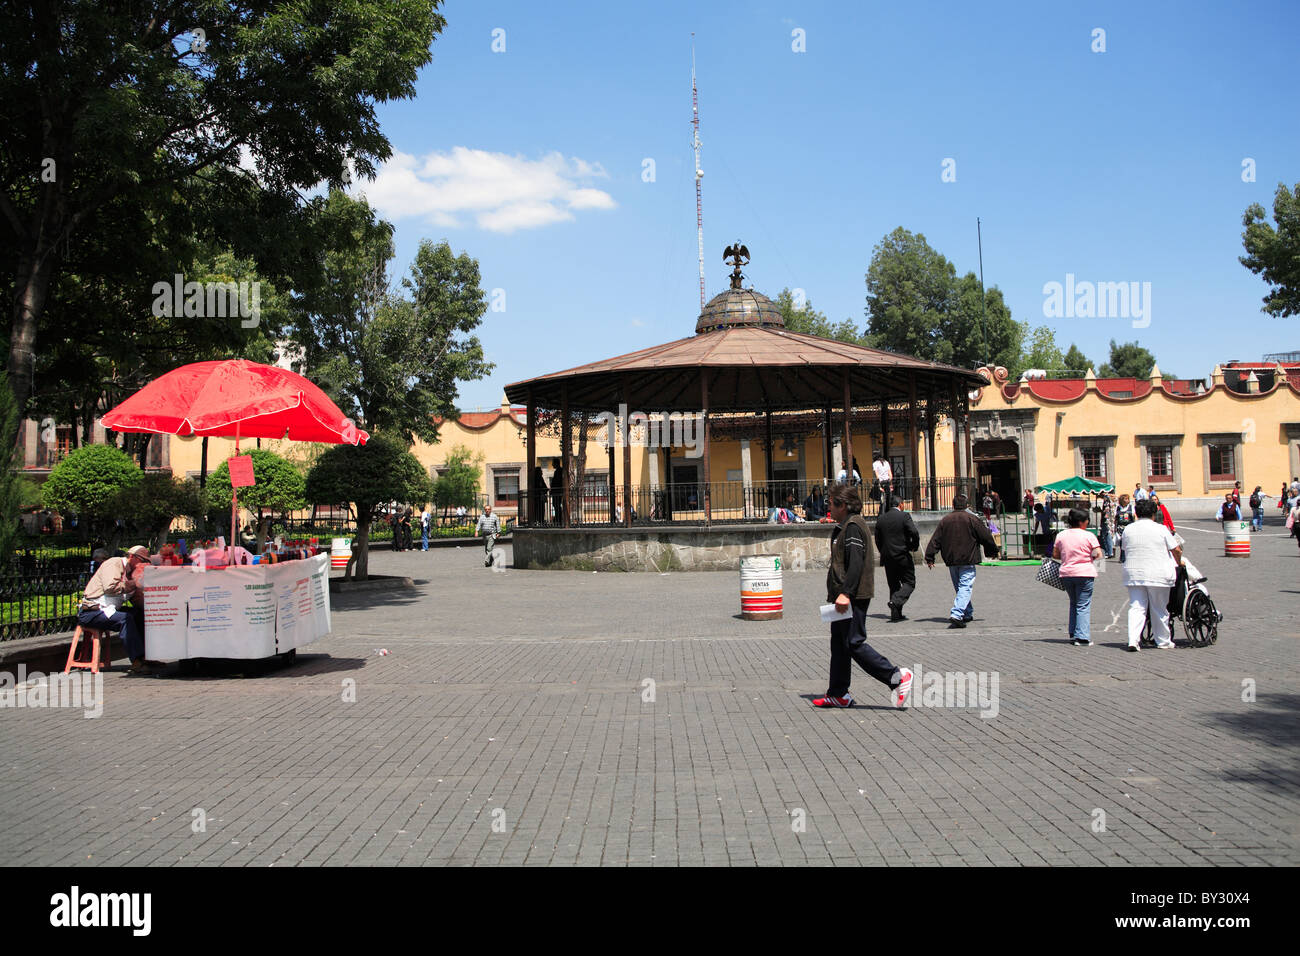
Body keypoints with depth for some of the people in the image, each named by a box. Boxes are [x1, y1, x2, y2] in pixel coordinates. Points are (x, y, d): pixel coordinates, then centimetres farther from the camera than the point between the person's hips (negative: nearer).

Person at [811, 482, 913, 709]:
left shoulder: (853, 526, -14)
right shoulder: (844, 526, 18)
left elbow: (856, 563, -24)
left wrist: (845, 593, -29)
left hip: (853, 598, -11)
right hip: (844, 597, 11)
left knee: (854, 643, -10)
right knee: (839, 644, 13)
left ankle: (897, 677, -7)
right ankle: (838, 694, 19)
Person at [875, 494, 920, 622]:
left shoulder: (881, 519, 6)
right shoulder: (904, 516, -8)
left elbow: (877, 540, 8)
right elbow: (915, 534, -16)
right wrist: (914, 547, 1)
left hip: (887, 558, 5)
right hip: (903, 556, -5)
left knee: (894, 585, 13)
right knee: (909, 583, 6)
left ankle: (896, 614, 11)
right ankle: (896, 601, -18)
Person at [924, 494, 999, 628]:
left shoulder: (945, 520, 5)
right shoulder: (972, 519, -4)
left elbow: (935, 540, 4)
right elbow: (986, 537, 1)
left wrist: (929, 558, 7)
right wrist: (993, 551, 16)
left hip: (951, 561, 4)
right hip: (968, 560, -4)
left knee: (959, 587, 18)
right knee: (965, 587, -7)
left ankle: (968, 614, 28)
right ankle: (956, 615, -23)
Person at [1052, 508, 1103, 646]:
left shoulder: (1061, 535, 4)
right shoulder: (1088, 536, -8)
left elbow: (1055, 554, 7)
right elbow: (1098, 554, -11)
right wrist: (1089, 557, 8)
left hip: (1066, 574, 4)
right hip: (1085, 573, -4)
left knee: (1073, 603, 19)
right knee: (1083, 606, 0)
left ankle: (1073, 634, 19)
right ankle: (1082, 637, -6)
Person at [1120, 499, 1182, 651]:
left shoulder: (1128, 530, 7)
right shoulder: (1161, 529, -3)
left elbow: (1124, 550, 14)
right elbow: (1176, 550, 1)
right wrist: (1178, 563, 19)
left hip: (1133, 574, 3)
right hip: (1158, 574, -3)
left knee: (1136, 607, 1)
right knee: (1159, 609, 9)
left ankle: (1133, 640, -13)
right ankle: (1163, 641, 20)